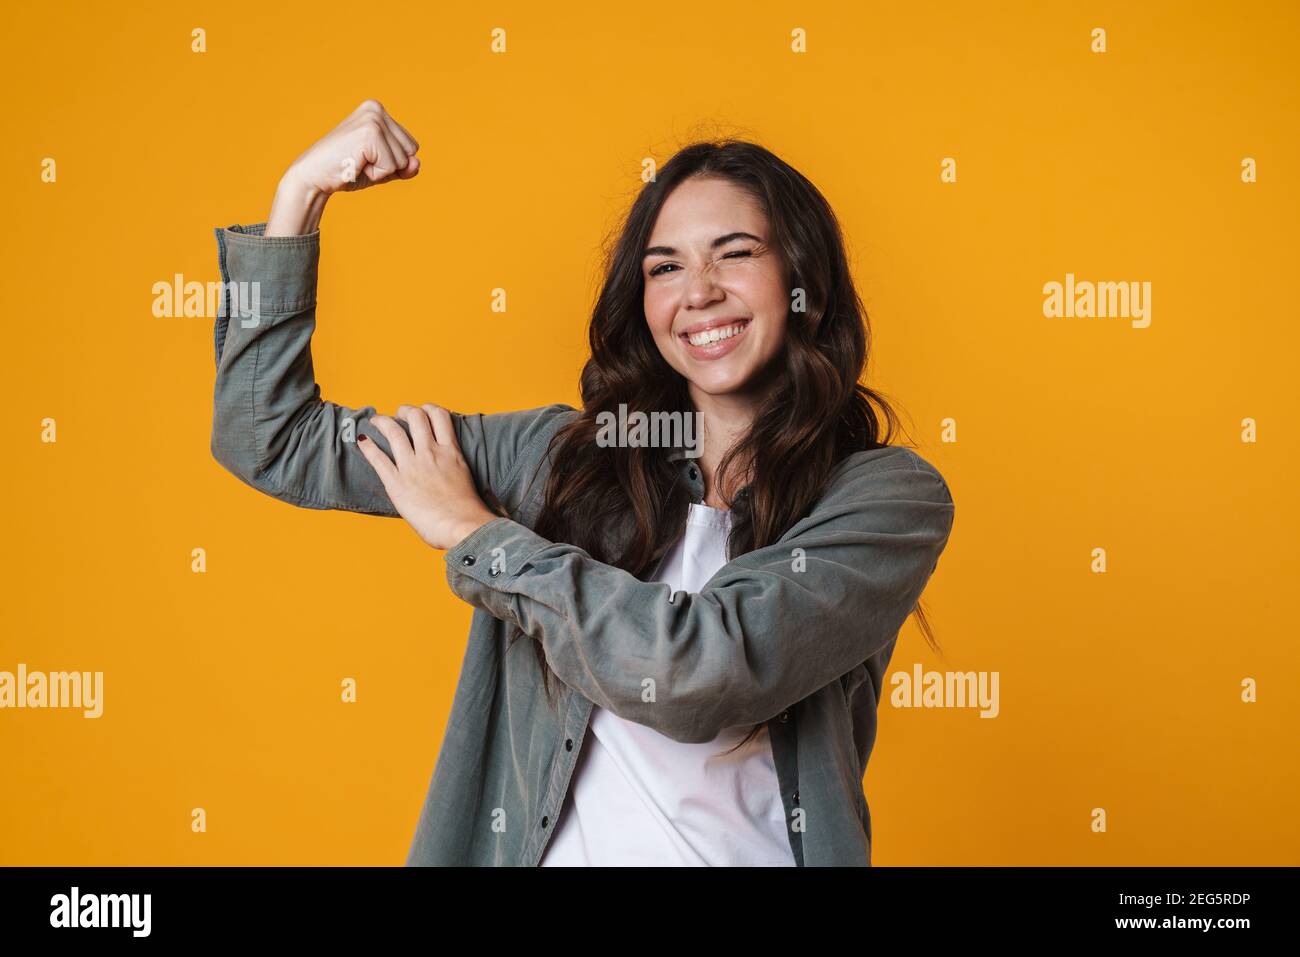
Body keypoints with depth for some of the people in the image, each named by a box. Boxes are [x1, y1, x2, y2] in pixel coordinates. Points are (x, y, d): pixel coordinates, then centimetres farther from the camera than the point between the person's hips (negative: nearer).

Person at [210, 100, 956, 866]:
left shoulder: (889, 496, -4)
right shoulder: (567, 454, 3)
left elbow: (703, 673, -19)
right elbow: (274, 443, 6)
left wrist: (473, 532, -8)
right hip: (547, 847, 2)